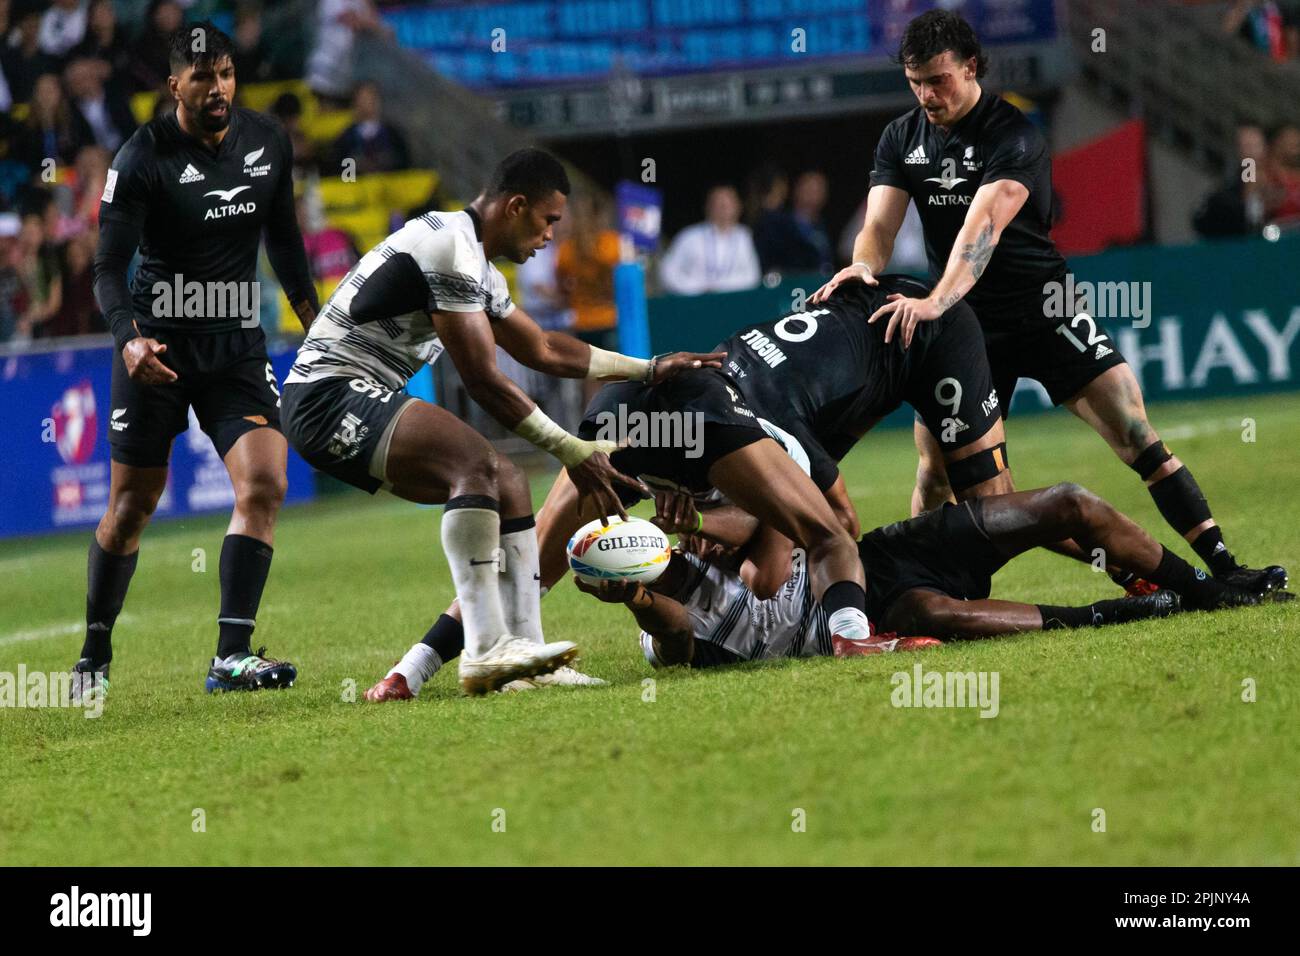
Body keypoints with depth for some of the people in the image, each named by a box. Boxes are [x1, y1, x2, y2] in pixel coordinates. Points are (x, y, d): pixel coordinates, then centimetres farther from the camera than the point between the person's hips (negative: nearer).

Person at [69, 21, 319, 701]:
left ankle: (231, 658, -16)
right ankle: (94, 659, 19)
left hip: (237, 341, 4)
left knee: (264, 485, -14)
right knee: (132, 506, 3)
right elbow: (108, 267, -15)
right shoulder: (143, 159, -13)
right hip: (157, 346, -4)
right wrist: (128, 338, -32)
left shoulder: (267, 143, 2)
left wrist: (316, 324, 17)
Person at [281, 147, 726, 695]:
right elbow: (482, 381, -18)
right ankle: (486, 653, -33)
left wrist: (648, 370, 30)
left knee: (508, 487, 8)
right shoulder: (450, 247, -16)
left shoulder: (478, 269, 17)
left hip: (361, 403, 11)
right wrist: (572, 452, -16)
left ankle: (523, 652, 1)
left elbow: (543, 350, 31)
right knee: (476, 464, -27)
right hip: (330, 397, -11)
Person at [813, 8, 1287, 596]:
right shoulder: (901, 140, 3)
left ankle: (1222, 567, -9)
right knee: (935, 471, -6)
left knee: (1135, 435, -10)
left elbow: (983, 227, -30)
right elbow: (880, 222, -6)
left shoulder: (1012, 135, -15)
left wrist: (936, 301, -46)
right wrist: (863, 265, -32)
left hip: (1041, 307, -4)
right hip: (960, 321, 4)